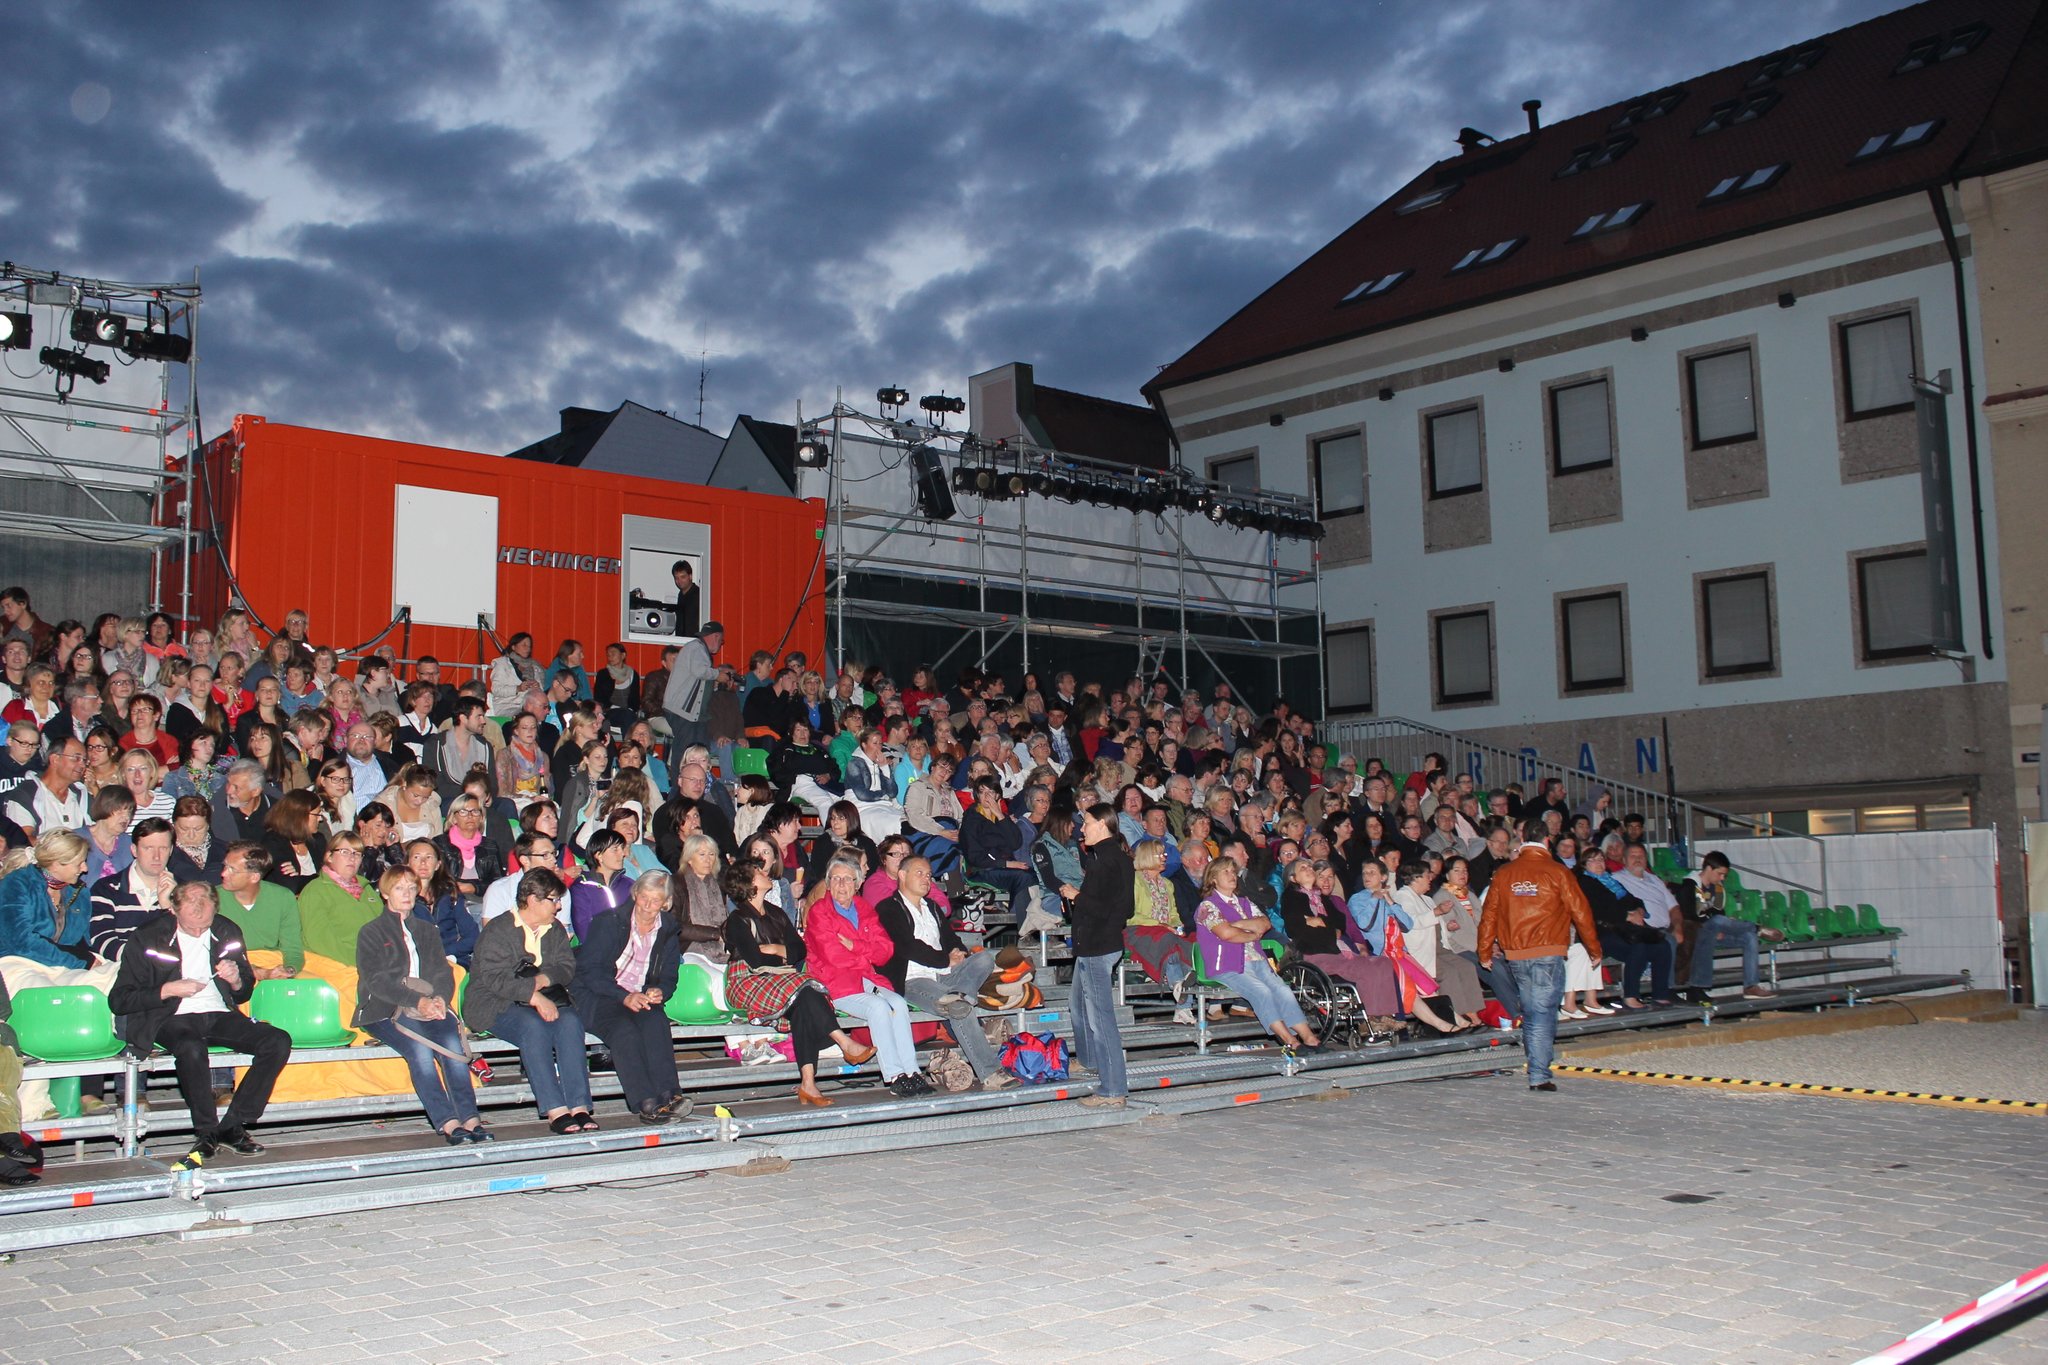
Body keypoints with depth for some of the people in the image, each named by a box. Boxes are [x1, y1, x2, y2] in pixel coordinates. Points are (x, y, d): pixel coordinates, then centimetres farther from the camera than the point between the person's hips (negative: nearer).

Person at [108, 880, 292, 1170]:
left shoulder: (228, 932, 9)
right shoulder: (148, 937, -2)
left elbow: (244, 993, 20)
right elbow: (119, 1000, -5)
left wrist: (236, 980, -3)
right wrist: (169, 989, -14)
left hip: (219, 1015, 4)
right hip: (173, 1019, -4)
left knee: (278, 1042, -21)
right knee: (192, 1048, -39)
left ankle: (232, 1125, -15)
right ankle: (207, 1134, -23)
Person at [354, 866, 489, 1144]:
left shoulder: (427, 930, 25)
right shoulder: (371, 933, 11)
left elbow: (443, 972, 14)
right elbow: (376, 980, -3)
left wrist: (440, 999, -10)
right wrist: (417, 1001, -17)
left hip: (431, 1006, 3)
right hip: (385, 1011, -3)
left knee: (453, 1044, -28)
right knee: (419, 1049, -32)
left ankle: (471, 1119, -33)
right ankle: (447, 1123, -36)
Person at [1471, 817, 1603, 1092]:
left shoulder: (1503, 874, 7)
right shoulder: (1557, 872, -3)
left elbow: (1489, 914, 10)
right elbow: (1580, 911, 0)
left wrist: (1485, 951, 18)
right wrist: (1594, 946, 12)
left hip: (1515, 956, 4)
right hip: (1547, 953, -4)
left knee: (1531, 1012, 16)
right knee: (1543, 1013, -5)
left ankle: (1538, 1066, 24)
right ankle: (1539, 1076, -10)